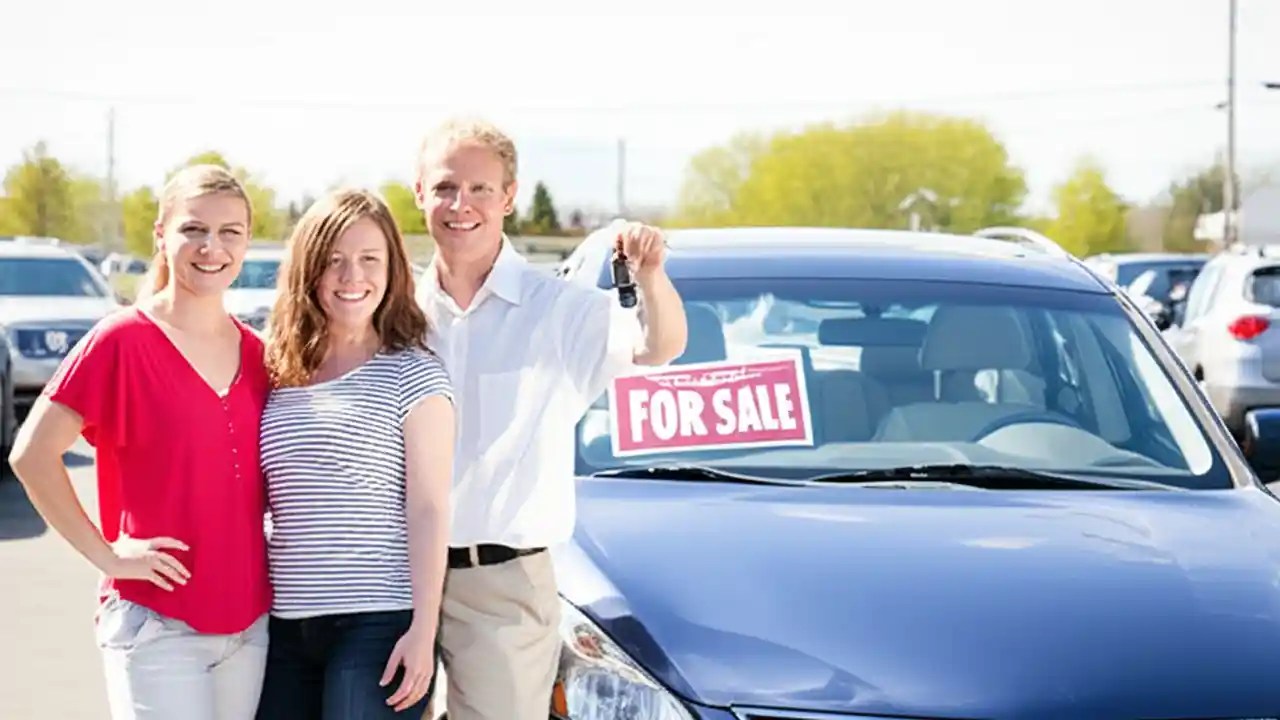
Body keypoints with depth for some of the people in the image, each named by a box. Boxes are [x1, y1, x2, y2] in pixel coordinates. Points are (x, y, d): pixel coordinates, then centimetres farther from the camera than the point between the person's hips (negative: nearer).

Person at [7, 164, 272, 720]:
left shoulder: (256, 354, 8)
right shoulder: (122, 340, -9)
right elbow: (33, 454, -13)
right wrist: (105, 553, -13)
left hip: (249, 624, 6)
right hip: (156, 625, -6)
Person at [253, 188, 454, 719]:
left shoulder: (412, 374, -1)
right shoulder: (279, 376, 12)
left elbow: (428, 511, -6)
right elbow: (264, 506, 17)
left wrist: (424, 629, -12)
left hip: (378, 623, -5)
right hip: (286, 623, 5)